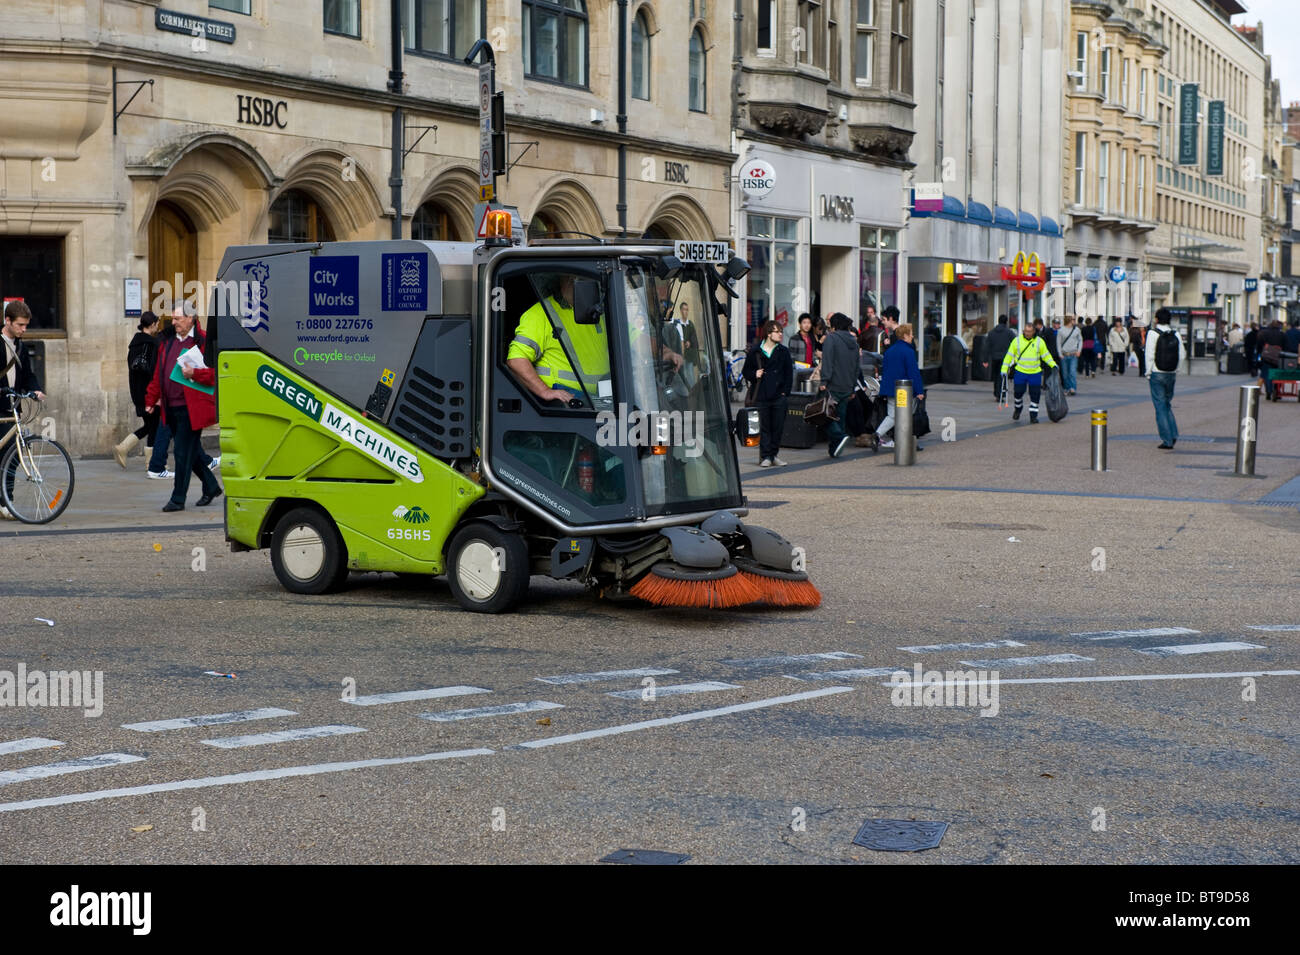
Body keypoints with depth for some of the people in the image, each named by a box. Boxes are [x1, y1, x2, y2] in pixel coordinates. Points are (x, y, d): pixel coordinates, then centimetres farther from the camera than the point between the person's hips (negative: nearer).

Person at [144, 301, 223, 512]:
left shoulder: (204, 343, -7)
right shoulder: (168, 344, 16)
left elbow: (216, 374, -11)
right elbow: (158, 375, 20)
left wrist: (194, 374, -22)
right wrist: (151, 400, 17)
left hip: (191, 408, -7)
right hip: (172, 408, 7)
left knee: (183, 453, -6)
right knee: (191, 452, 13)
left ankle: (178, 499, 1)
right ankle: (211, 486, 29)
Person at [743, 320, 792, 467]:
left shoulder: (783, 351, 7)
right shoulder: (755, 351, 2)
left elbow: (789, 373, 9)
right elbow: (746, 372, 11)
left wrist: (785, 392, 1)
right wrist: (754, 375, -10)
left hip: (779, 396, 2)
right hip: (762, 397, -2)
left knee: (778, 427, 4)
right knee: (764, 427, 1)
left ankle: (773, 455, 15)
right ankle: (765, 456, 5)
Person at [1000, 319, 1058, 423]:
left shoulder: (1039, 342, 3)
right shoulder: (1017, 340, 0)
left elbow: (1046, 355, 11)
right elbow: (1009, 355, 2)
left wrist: (1053, 365, -2)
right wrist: (1004, 369, -3)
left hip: (1035, 373, 1)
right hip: (1020, 371, -1)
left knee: (1035, 395, 0)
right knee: (1018, 392, -1)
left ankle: (1033, 416, 8)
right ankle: (1018, 409, 28)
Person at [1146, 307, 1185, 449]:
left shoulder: (1153, 334, -9)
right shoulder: (1176, 335, 4)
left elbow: (1150, 356, -11)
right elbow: (1182, 355, 5)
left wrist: (1148, 373, -2)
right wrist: (1176, 371, 13)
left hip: (1157, 374, -5)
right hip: (1171, 374, 5)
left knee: (1161, 407, 0)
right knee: (1168, 405, 19)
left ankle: (1167, 441, -1)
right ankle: (1173, 435, 8)